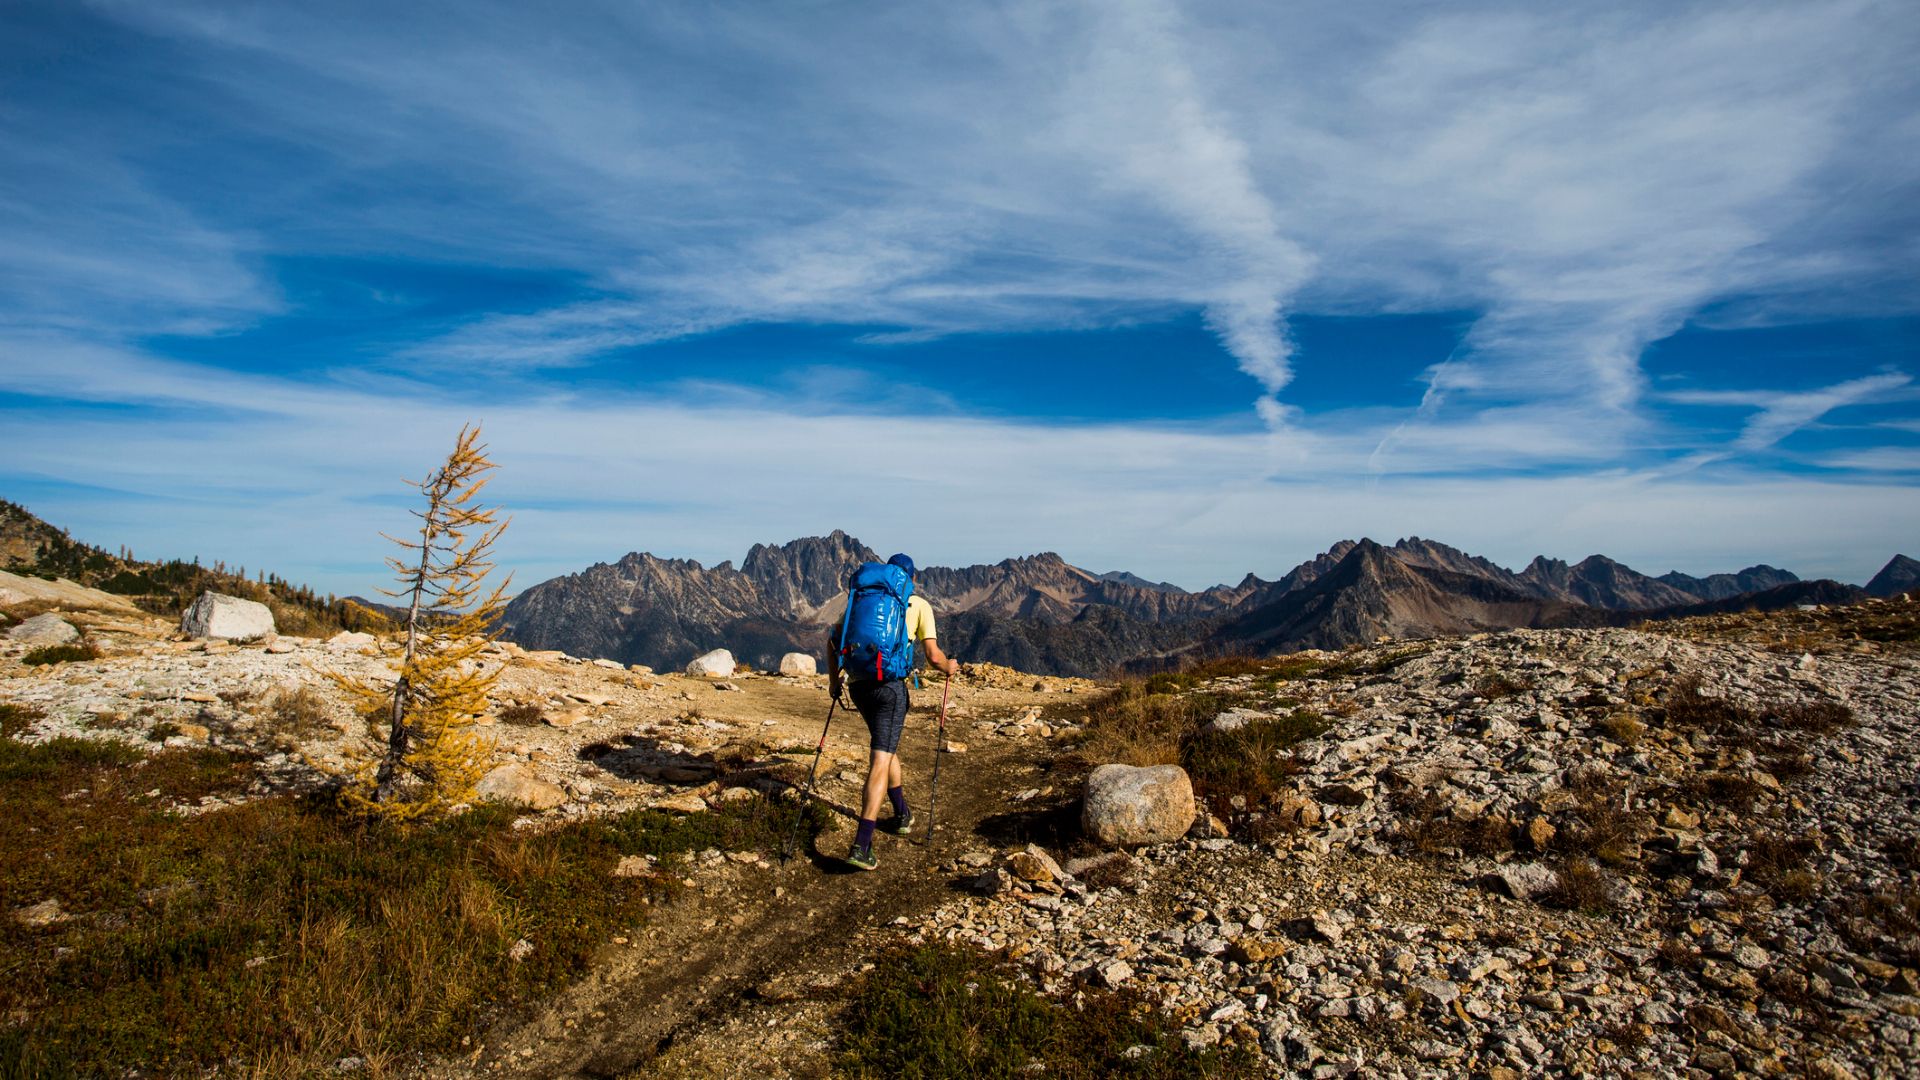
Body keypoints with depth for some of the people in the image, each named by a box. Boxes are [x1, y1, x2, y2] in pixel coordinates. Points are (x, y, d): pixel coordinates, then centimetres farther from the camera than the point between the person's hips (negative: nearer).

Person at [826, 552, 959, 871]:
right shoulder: (920, 605, 8)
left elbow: (833, 638, 11)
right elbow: (933, 657, 0)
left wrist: (834, 678, 22)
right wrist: (949, 667, 21)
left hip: (857, 684, 4)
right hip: (890, 683, -4)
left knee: (888, 748, 25)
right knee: (881, 761, -5)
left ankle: (903, 814, 38)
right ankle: (861, 847, -13)